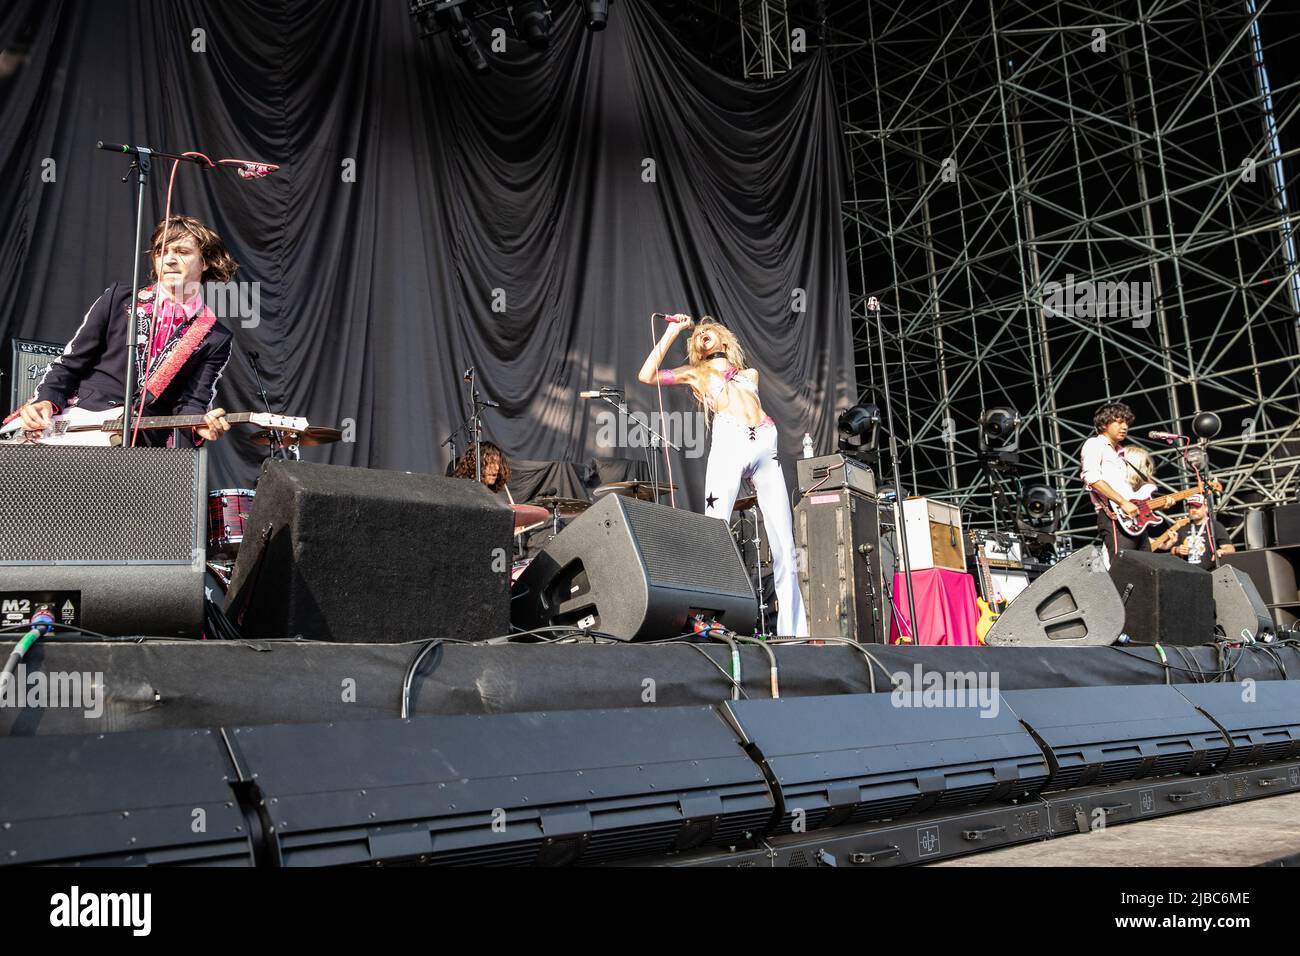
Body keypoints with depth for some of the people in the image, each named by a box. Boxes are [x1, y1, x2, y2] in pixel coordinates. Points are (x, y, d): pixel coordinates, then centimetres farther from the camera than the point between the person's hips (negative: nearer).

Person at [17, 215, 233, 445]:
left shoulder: (215, 340, 3)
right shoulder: (119, 299, 7)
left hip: (143, 443, 1)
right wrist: (45, 402, -5)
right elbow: (68, 364, 12)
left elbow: (192, 403, -3)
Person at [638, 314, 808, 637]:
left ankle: (792, 633, -2)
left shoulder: (749, 374, 34)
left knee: (785, 547, -4)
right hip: (729, 444, -2)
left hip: (766, 448, 3)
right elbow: (646, 376, 13)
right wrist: (673, 332, 17)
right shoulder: (697, 373, 25)